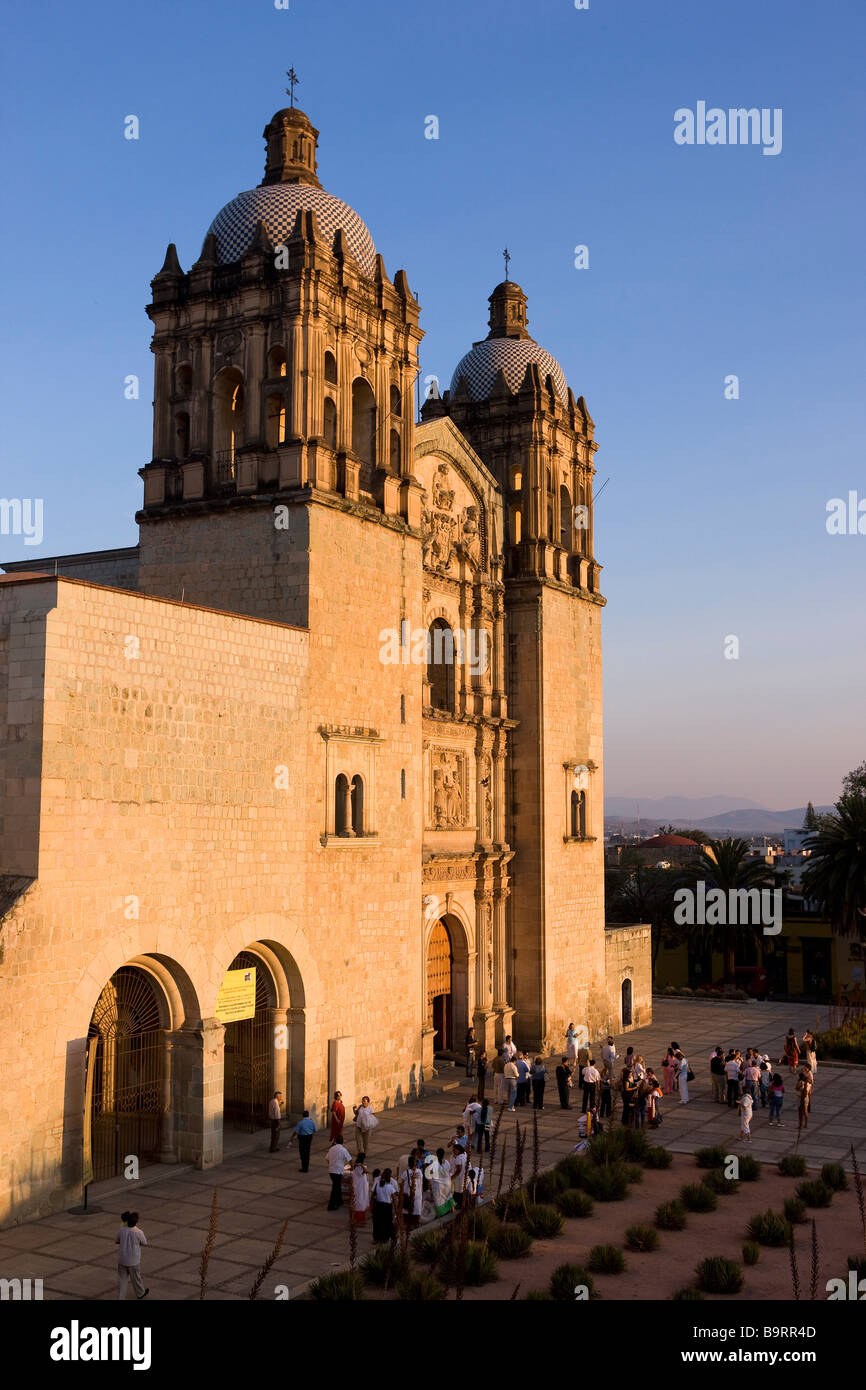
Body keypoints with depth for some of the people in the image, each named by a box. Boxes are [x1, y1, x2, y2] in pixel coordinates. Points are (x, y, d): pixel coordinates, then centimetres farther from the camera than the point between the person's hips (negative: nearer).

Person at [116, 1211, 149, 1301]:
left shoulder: (121, 1230, -12)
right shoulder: (139, 1233, -22)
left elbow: (116, 1241, 5)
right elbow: (144, 1242, -4)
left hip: (122, 1260, 2)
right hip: (133, 1260, -2)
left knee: (122, 1279, 14)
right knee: (136, 1278, 19)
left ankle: (120, 1298, 14)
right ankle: (140, 1293, 41)